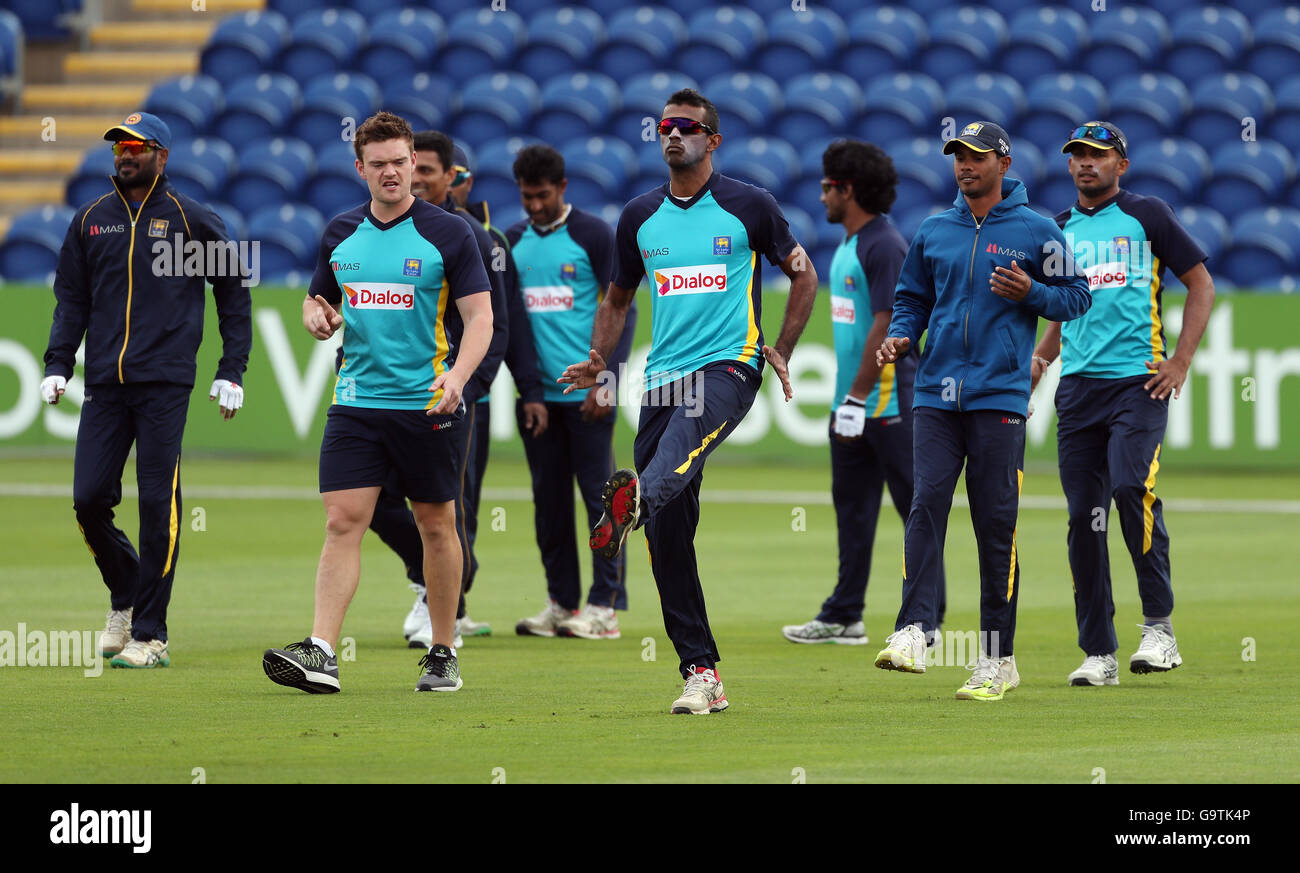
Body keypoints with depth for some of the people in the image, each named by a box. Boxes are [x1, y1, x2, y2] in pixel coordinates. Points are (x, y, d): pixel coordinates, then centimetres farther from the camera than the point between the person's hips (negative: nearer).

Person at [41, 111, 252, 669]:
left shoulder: (190, 219, 4)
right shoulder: (91, 221, 13)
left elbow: (234, 290, 10)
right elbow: (71, 299, 18)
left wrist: (231, 371, 4)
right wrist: (58, 364, 4)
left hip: (165, 385, -3)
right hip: (104, 384, 4)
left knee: (158, 505, -6)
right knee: (89, 498, -3)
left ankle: (150, 634, -2)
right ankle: (125, 595, 23)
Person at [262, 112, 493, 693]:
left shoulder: (449, 233, -3)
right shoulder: (340, 235, 9)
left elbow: (479, 317, -6)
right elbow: (318, 301, 22)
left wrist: (457, 376, -23)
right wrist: (317, 316, -3)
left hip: (429, 405, -3)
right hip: (356, 400, 3)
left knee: (436, 526, 7)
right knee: (342, 522, -8)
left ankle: (443, 655, 17)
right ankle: (321, 653, -16)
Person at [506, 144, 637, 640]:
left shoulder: (592, 235, -3)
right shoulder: (513, 241, 12)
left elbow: (623, 310, -5)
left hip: (587, 394, -5)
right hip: (536, 391, 5)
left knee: (599, 494, -5)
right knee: (549, 499, 7)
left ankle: (605, 606, -3)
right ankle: (561, 603, 14)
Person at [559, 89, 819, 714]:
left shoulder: (749, 207, 5)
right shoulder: (640, 216, 15)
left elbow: (802, 274, 16)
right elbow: (618, 298, 26)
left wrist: (783, 351, 6)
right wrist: (599, 362, 10)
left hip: (728, 367, -4)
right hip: (662, 379, 4)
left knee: (673, 462, -38)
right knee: (668, 537, -2)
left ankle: (636, 496, -71)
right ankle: (702, 675, 4)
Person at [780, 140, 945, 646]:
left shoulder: (885, 246, -14)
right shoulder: (847, 247, 15)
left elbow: (885, 325, -19)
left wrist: (856, 398, -21)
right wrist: (845, 399, 18)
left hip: (889, 404, -10)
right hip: (853, 404, 10)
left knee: (916, 508, -3)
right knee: (851, 510, 11)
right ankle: (843, 618, 14)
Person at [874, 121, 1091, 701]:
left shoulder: (1036, 232, 4)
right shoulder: (934, 232, 14)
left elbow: (1076, 298, 6)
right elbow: (912, 298, 22)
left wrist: (1029, 293, -13)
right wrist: (899, 338, 2)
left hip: (1000, 397, -3)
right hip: (936, 393, 3)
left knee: (996, 523, -2)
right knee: (926, 503, -12)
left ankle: (998, 658, 4)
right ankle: (914, 632, -19)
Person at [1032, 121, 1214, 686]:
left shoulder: (1146, 216, 5)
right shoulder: (1060, 231, 18)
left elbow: (1201, 283, 6)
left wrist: (1181, 361, -4)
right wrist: (1039, 357, 9)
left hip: (1138, 382, -5)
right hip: (1077, 386, 5)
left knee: (1131, 487, -23)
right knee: (1082, 514, 0)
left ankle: (1159, 625, -13)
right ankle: (1098, 653, 5)